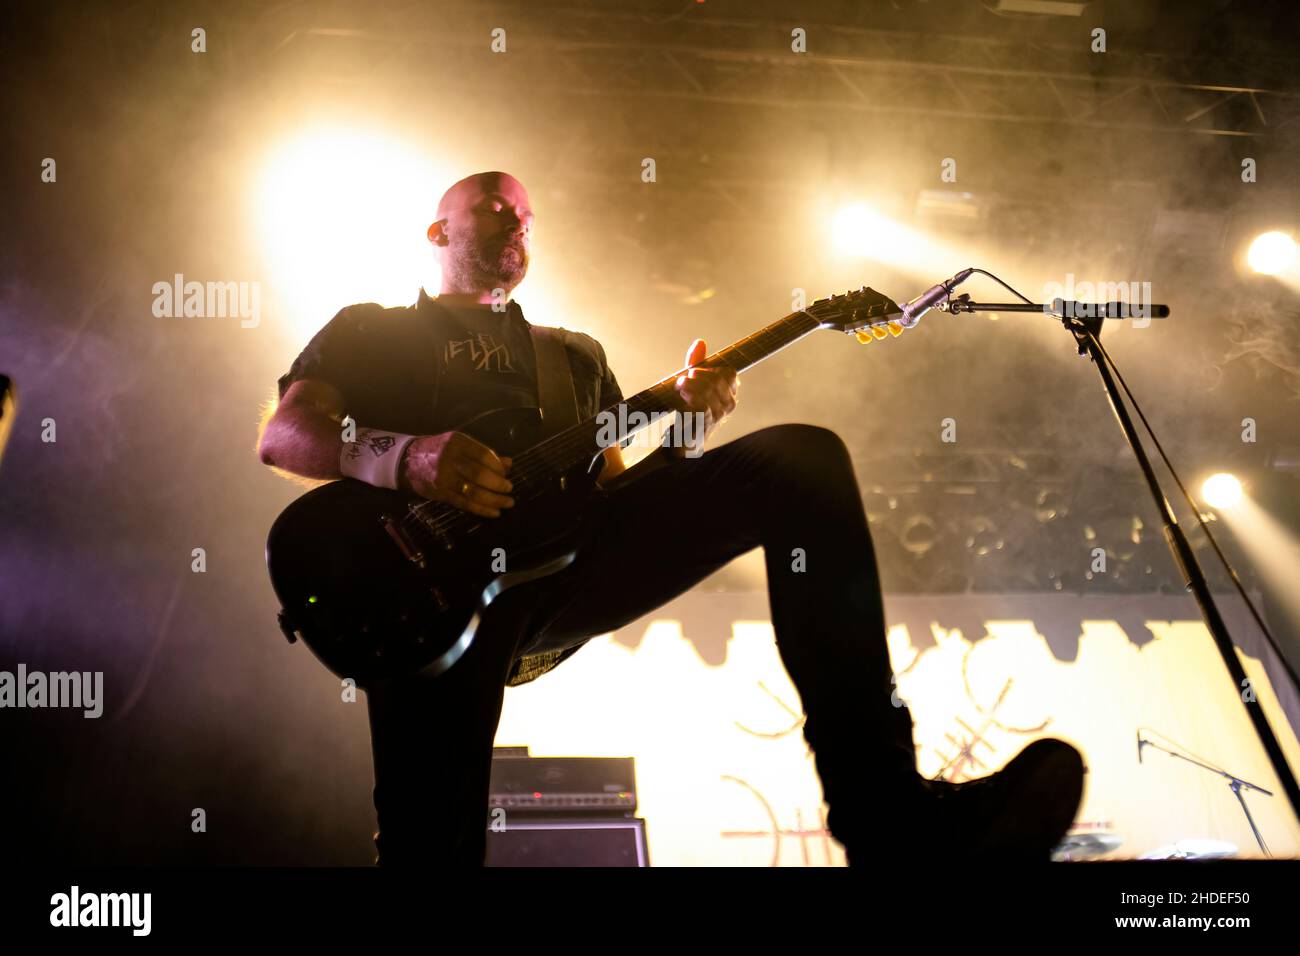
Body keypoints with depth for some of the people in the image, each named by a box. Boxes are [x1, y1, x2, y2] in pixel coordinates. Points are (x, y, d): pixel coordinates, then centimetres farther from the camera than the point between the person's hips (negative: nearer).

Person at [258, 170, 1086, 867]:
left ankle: (885, 813, -30)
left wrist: (687, 429, 2)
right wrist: (408, 456, -16)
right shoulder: (368, 331, 24)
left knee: (802, 462, -17)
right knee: (433, 844, -29)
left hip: (566, 548, 4)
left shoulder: (576, 356, 37)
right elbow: (283, 434, 5)